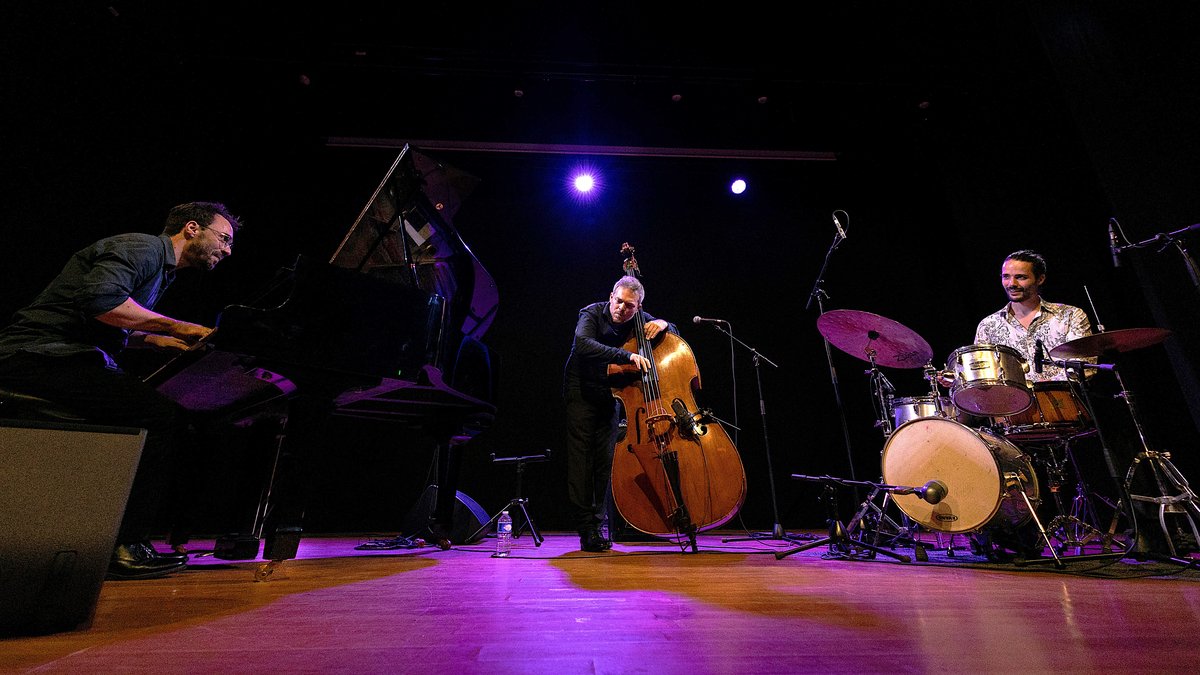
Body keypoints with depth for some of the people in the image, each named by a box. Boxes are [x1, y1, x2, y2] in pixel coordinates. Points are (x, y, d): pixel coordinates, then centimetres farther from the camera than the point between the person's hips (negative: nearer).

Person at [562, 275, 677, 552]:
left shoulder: (639, 320, -2)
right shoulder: (593, 314, -15)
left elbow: (675, 336, 9)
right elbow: (582, 343, -36)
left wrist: (663, 325, -16)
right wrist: (627, 356, -43)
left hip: (610, 397, 4)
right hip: (582, 394, -4)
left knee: (606, 460, 2)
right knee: (581, 460, -6)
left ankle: (596, 523, 15)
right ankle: (586, 529, 1)